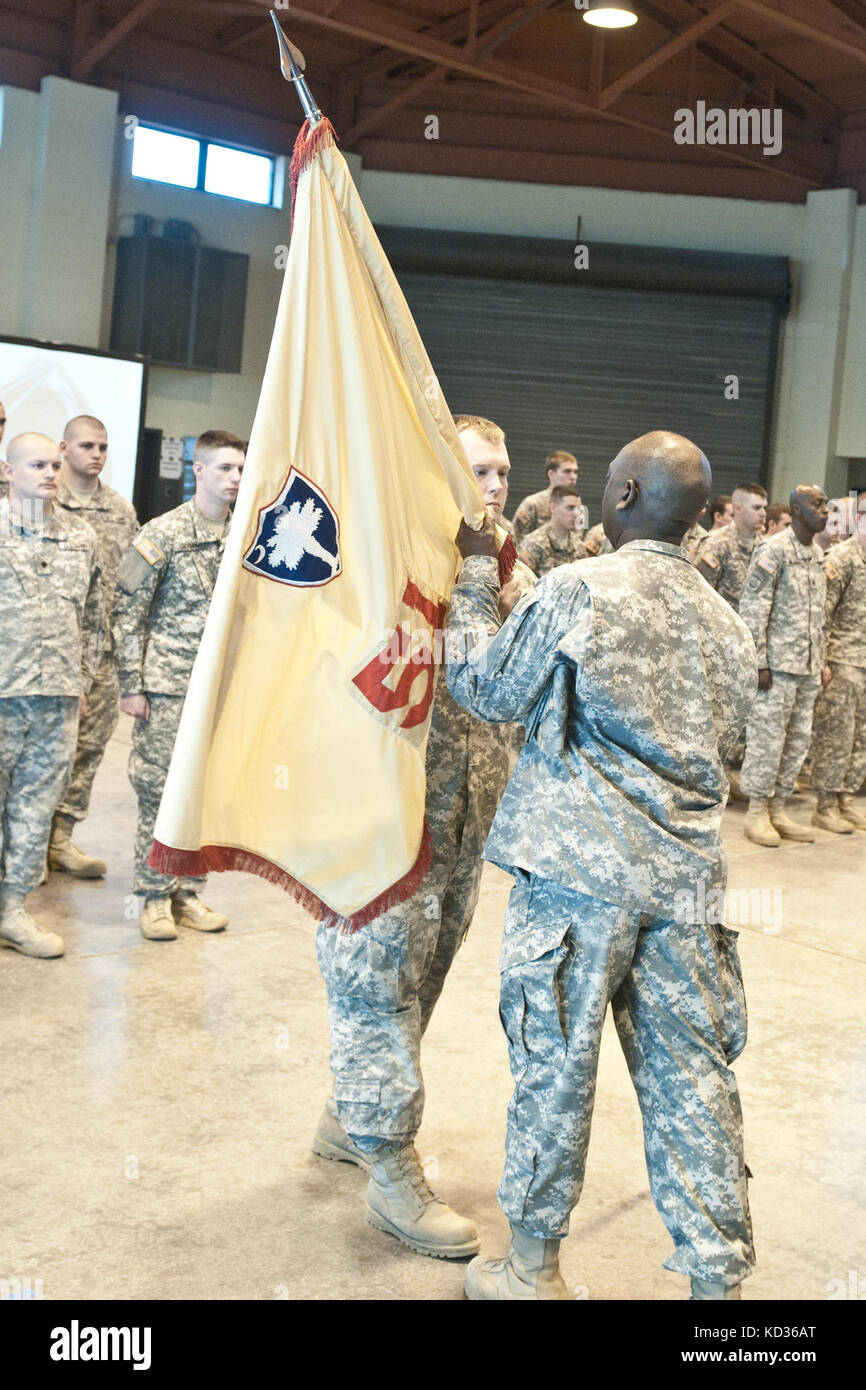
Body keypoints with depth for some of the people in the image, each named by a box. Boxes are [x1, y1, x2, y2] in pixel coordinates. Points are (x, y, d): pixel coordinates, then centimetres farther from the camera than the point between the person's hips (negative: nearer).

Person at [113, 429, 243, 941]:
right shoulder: (163, 533, -5)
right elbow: (128, 612, -5)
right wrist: (131, 685, -9)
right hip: (169, 687, -4)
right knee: (160, 793, 1)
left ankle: (188, 894, 20)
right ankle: (155, 898, 13)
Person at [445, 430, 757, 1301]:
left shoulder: (576, 590, -7)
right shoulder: (725, 623, 11)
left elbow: (484, 690, 2)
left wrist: (473, 577, 11)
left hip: (580, 866, -5)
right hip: (688, 870, 5)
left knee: (556, 1058, 7)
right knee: (690, 1072, 10)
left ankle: (532, 1267, 21)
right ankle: (717, 1276, 17)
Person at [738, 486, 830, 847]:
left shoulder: (817, 554, 15)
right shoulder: (773, 550, -9)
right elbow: (752, 609, -13)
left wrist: (821, 661, 16)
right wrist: (758, 662, -16)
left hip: (807, 668, 8)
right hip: (777, 665, -8)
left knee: (797, 740, 10)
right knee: (767, 738, -2)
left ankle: (777, 809, 20)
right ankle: (756, 813, 8)